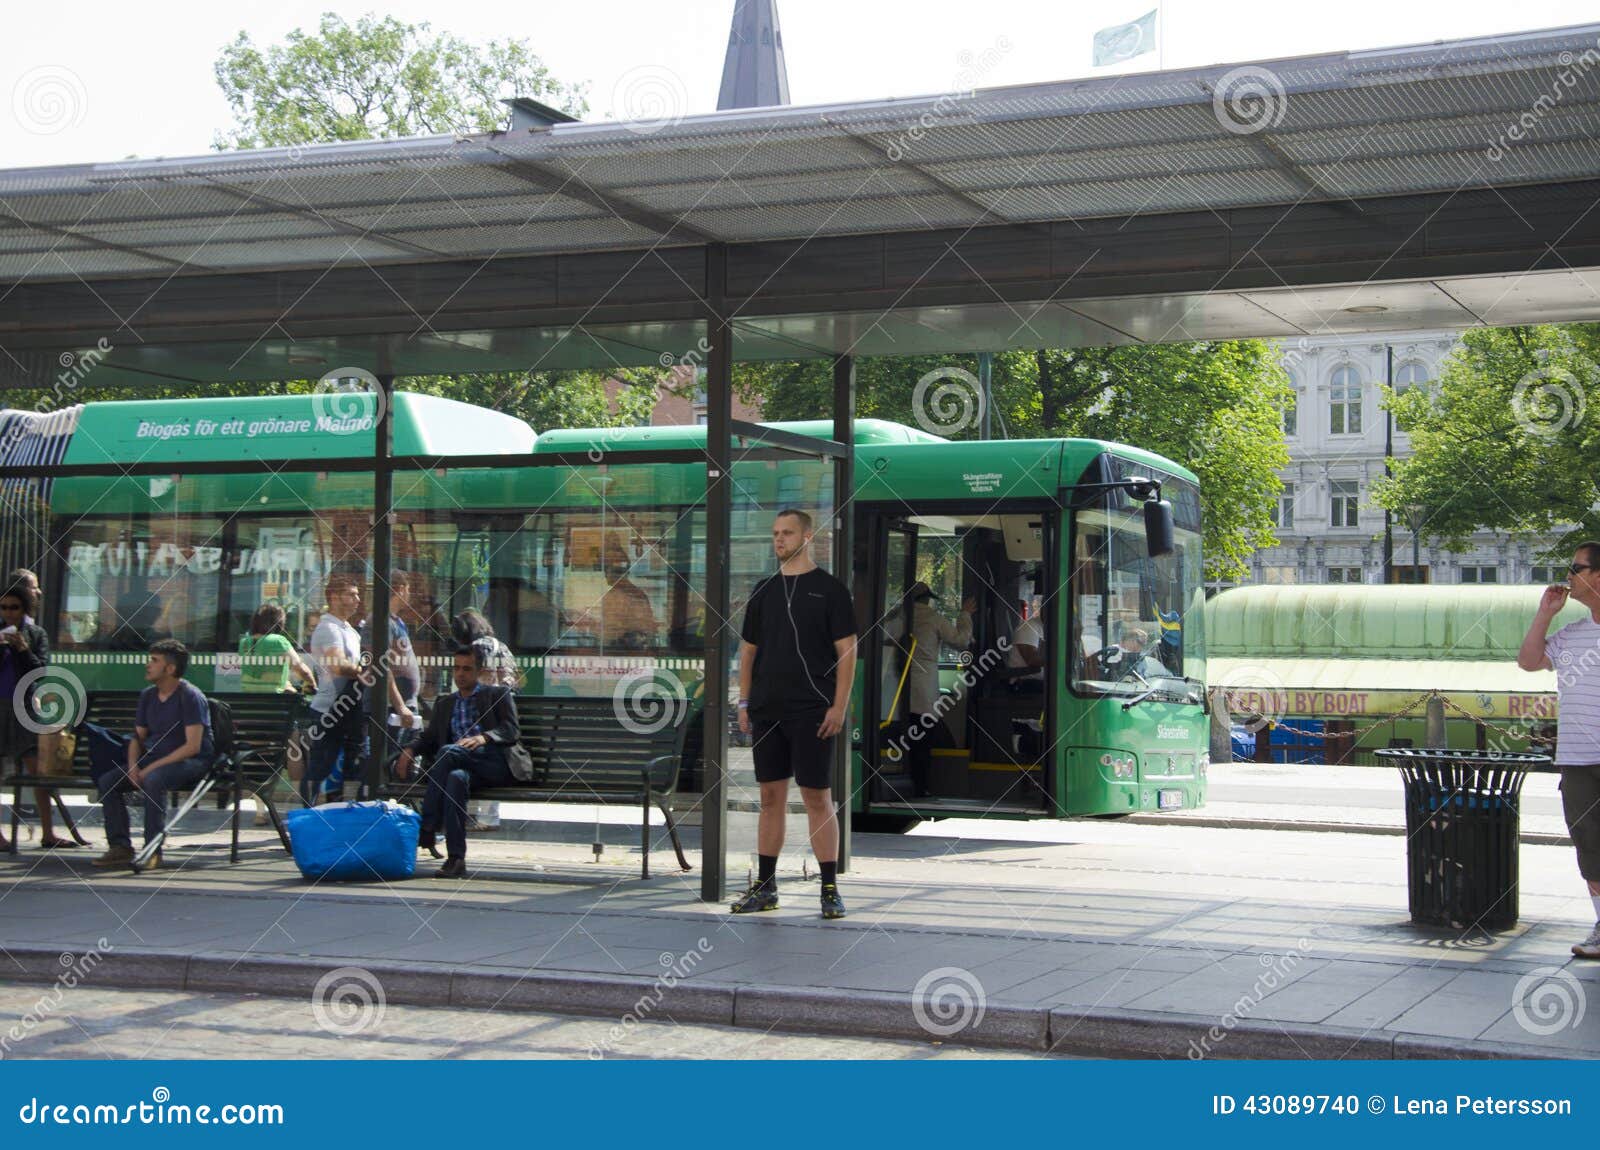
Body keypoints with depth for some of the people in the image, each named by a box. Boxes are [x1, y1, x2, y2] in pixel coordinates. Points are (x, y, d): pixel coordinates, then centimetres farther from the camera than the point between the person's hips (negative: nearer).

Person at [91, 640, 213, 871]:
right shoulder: (148, 695, 11)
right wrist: (133, 766, -7)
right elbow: (137, 737, 15)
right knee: (107, 781, -11)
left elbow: (193, 746, -20)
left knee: (153, 780, -36)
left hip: (190, 763, -8)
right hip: (154, 759, 8)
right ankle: (120, 847, -12)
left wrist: (152, 767, -22)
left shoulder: (190, 696, -13)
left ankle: (153, 850, -29)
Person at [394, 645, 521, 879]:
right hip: (463, 766, 3)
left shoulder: (498, 695, 17)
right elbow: (429, 739, 23)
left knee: (448, 752, -31)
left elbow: (511, 730, 1)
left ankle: (427, 829, -35)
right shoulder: (445, 704, 32)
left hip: (497, 765, -3)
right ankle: (456, 858, -43)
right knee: (456, 778, -35)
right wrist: (410, 751, 0)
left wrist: (483, 738, -19)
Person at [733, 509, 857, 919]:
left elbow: (847, 651, -5)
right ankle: (765, 887, 15)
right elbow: (748, 650, 17)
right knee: (771, 798, 9)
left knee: (818, 798, -3)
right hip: (766, 711, 5)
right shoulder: (764, 591, 13)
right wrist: (744, 703, 9)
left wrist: (839, 706, -12)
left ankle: (830, 889, 3)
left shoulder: (830, 589, -2)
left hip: (811, 712, -5)